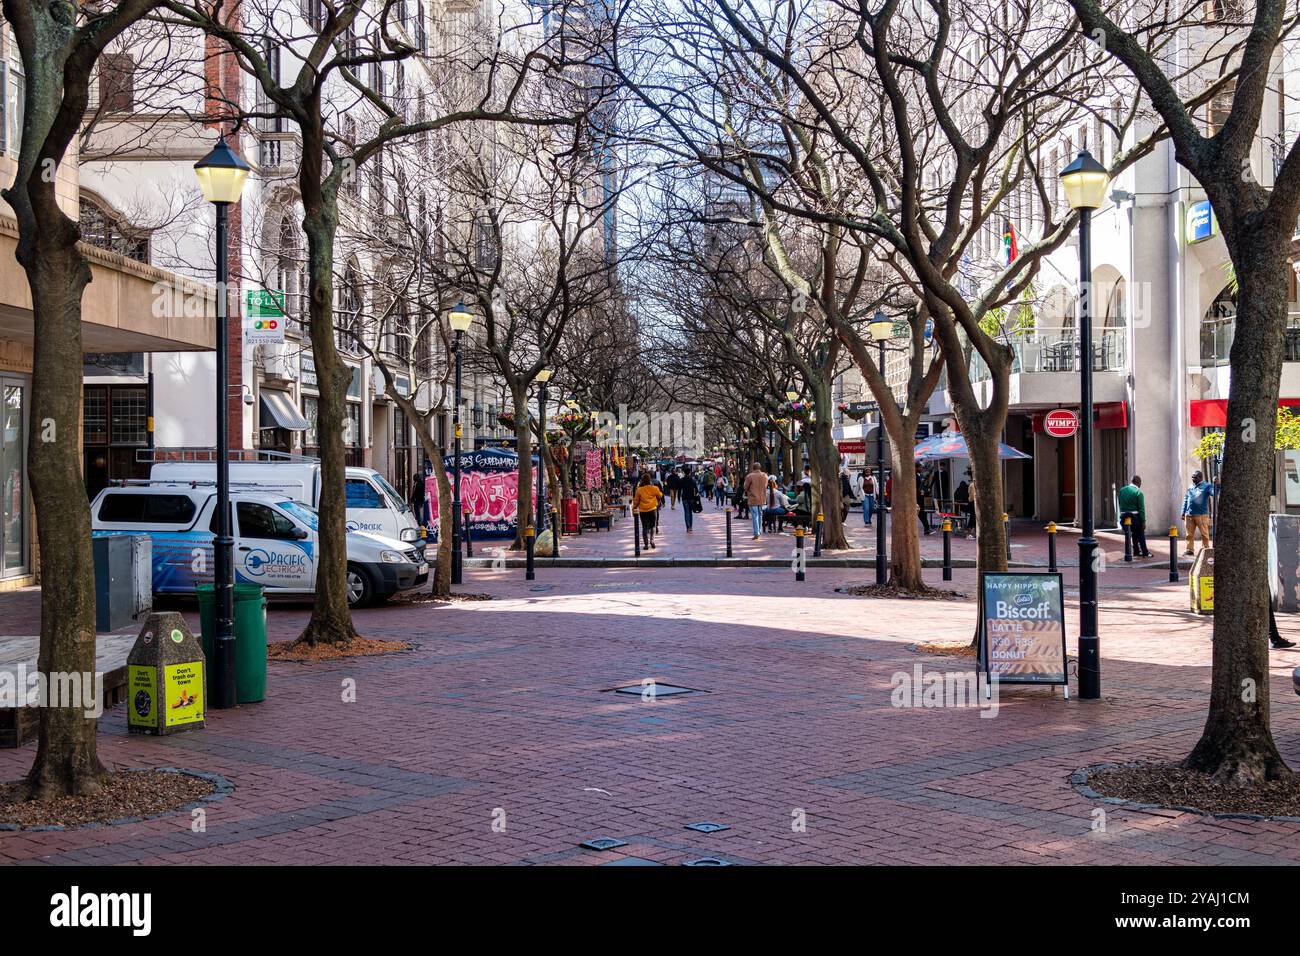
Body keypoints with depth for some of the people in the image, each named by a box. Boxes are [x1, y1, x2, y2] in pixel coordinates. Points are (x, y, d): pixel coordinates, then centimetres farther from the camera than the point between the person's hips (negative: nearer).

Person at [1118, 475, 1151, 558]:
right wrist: (1143, 521, -10)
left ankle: (1136, 551, 23)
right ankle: (1145, 552, 6)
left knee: (1134, 533, 19)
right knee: (1141, 535, 4)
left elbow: (1120, 504, 9)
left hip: (1124, 516, 6)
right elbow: (1141, 509, -13)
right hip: (1135, 516, -6)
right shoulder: (1138, 493, -13)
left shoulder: (1122, 490, 4)